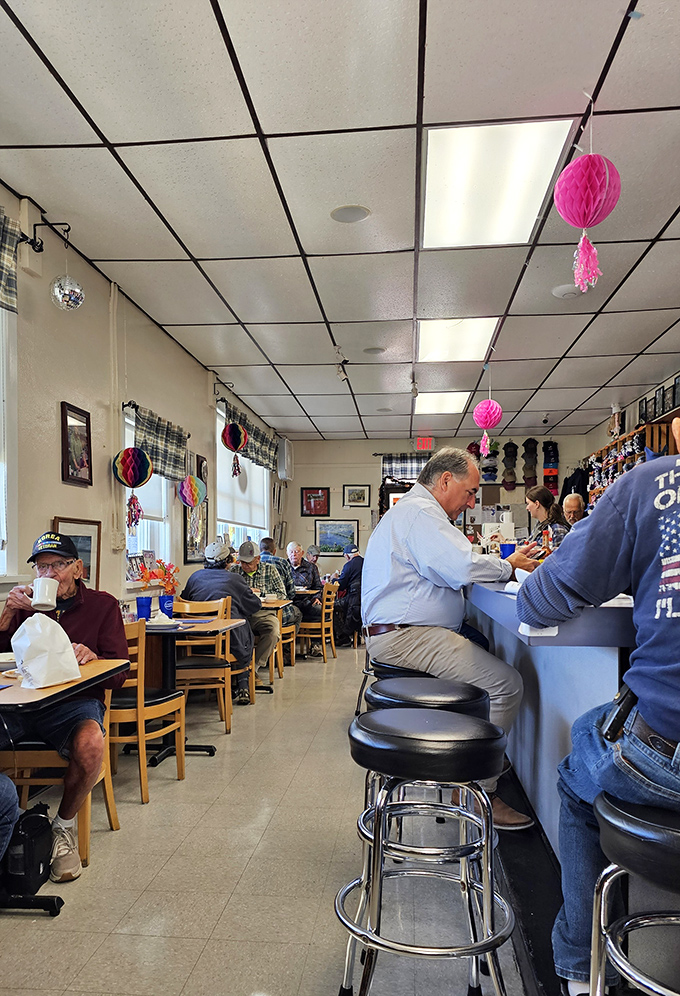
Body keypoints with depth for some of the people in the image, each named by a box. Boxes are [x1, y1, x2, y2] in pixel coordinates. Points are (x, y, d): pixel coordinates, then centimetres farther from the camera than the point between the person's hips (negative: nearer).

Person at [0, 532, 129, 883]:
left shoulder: (102, 605, 6)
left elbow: (118, 676, 1)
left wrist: (91, 658, -20)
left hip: (75, 701, -2)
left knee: (90, 743, -35)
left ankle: (64, 827, -7)